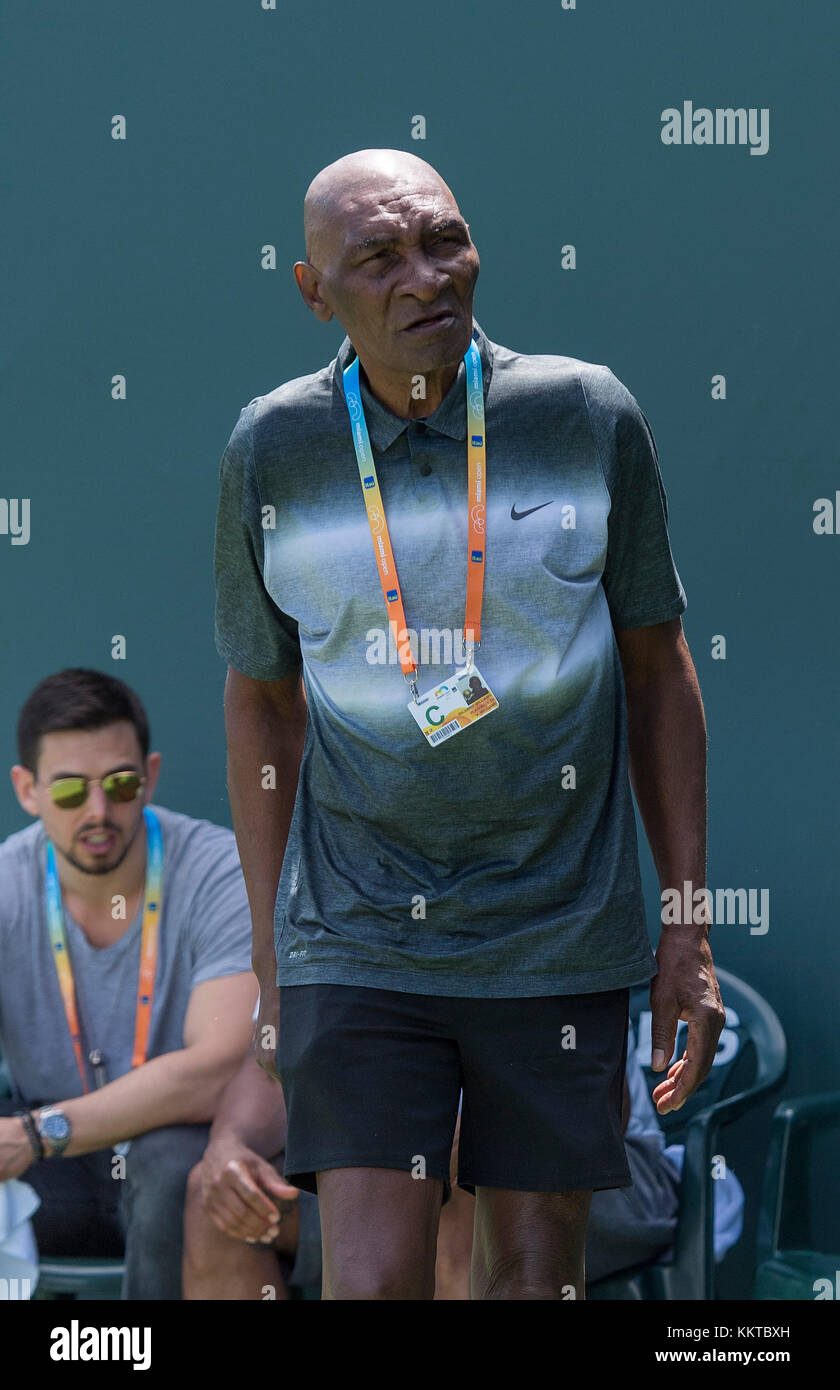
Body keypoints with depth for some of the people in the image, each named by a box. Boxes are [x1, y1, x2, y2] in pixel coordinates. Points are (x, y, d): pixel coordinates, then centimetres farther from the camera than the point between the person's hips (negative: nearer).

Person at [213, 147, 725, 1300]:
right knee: (372, 1282, -10)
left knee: (537, 1273, 5)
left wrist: (690, 931, 3)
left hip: (562, 945, 1)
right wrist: (269, 960, 9)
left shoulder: (590, 415, -1)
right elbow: (262, 698, 10)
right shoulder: (271, 451, 0)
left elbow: (658, 668, 6)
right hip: (357, 946, 0)